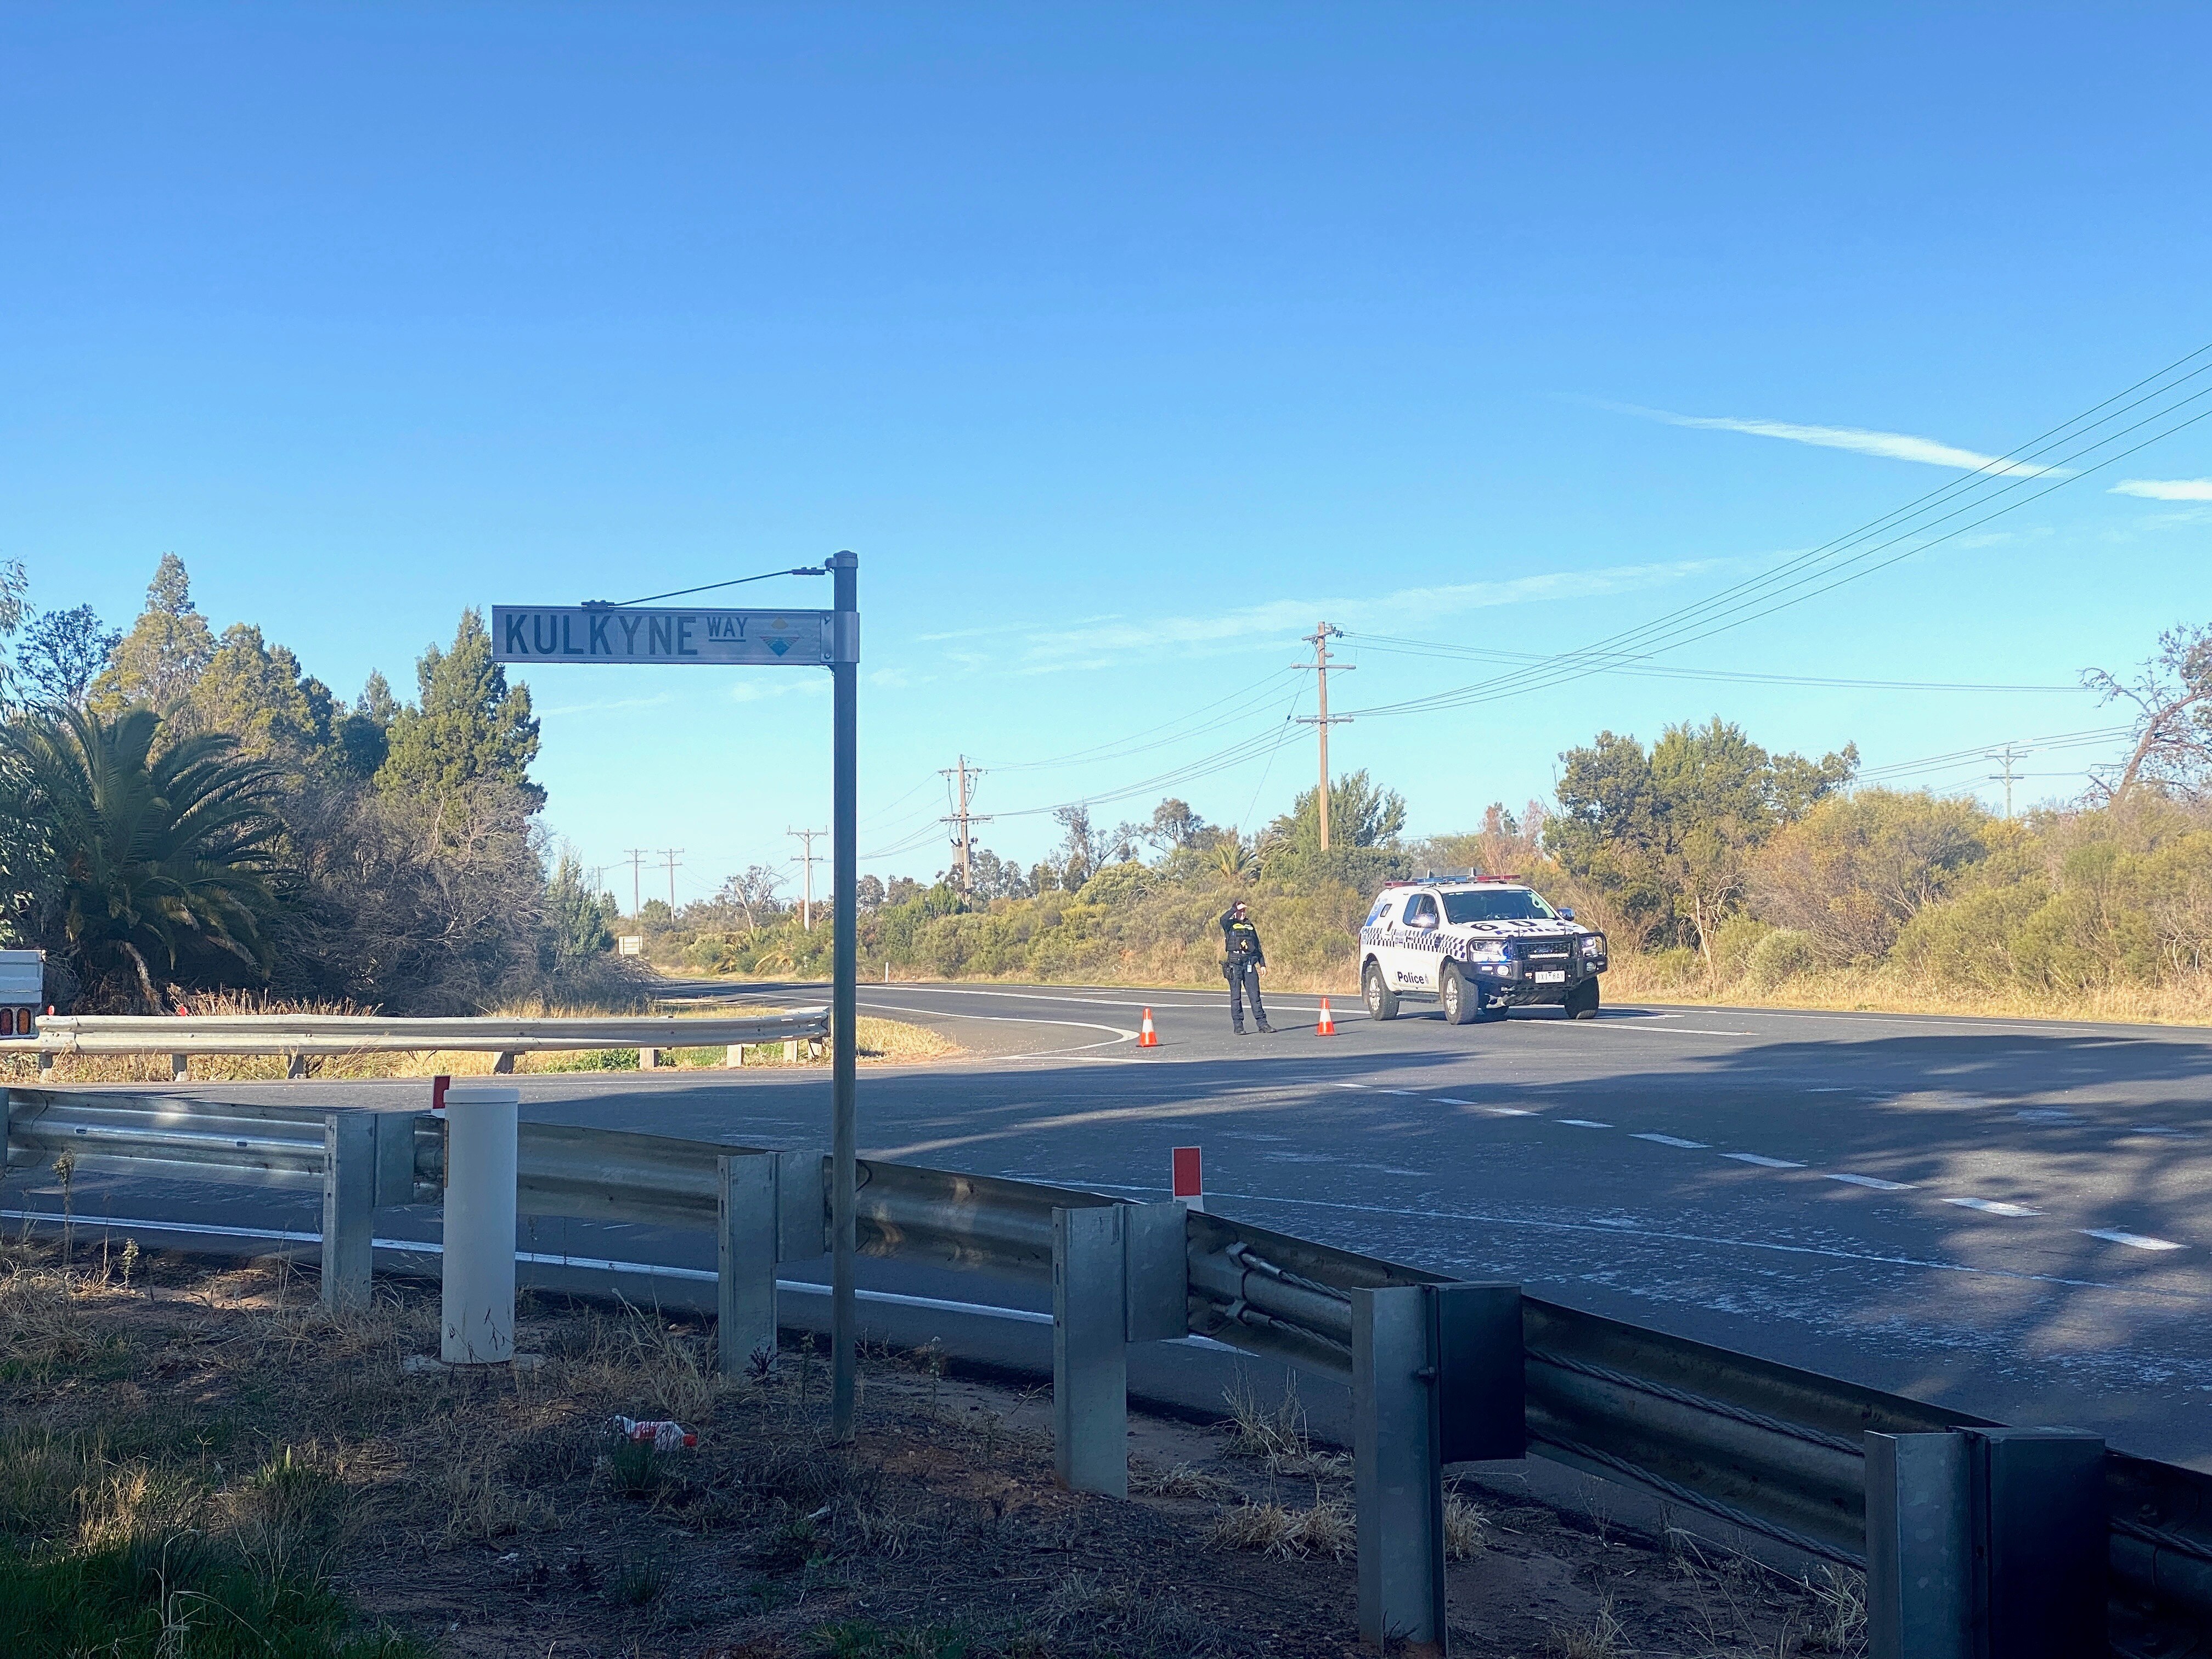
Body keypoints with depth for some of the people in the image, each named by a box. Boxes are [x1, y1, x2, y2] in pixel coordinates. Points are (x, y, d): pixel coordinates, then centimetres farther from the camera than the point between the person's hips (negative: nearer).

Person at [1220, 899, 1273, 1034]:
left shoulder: (1250, 926, 18)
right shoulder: (1230, 925, 4)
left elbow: (1257, 946, 21)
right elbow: (1223, 919, -21)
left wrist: (1262, 964, 16)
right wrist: (1235, 909, -19)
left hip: (1249, 963, 3)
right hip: (1234, 963, -3)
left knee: (1255, 994, 0)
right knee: (1236, 995, 0)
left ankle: (1262, 1023, 2)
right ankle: (1238, 1026, 3)